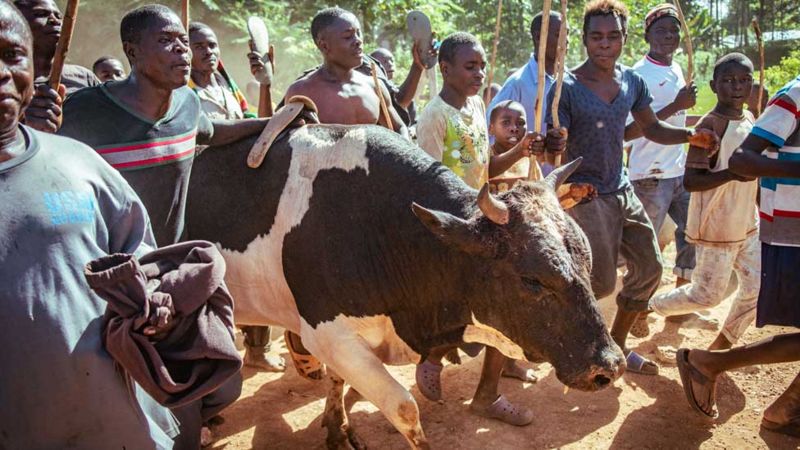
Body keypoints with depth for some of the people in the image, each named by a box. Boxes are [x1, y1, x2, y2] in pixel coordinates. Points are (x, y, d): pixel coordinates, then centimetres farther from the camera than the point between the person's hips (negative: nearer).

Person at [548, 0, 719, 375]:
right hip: (586, 195, -7)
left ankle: (617, 343, 27)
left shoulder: (632, 82, 5)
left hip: (621, 189, 7)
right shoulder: (567, 88, -13)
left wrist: (690, 136, -1)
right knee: (602, 282, -11)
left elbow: (652, 128, 17)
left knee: (648, 267, 8)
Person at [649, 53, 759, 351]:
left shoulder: (750, 120, 6)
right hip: (716, 228, -8)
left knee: (757, 287, 9)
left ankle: (720, 347, 25)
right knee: (708, 295, 1)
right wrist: (732, 173, -35)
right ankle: (648, 306, 24)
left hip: (747, 224, 8)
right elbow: (690, 181, -24)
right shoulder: (710, 127, -19)